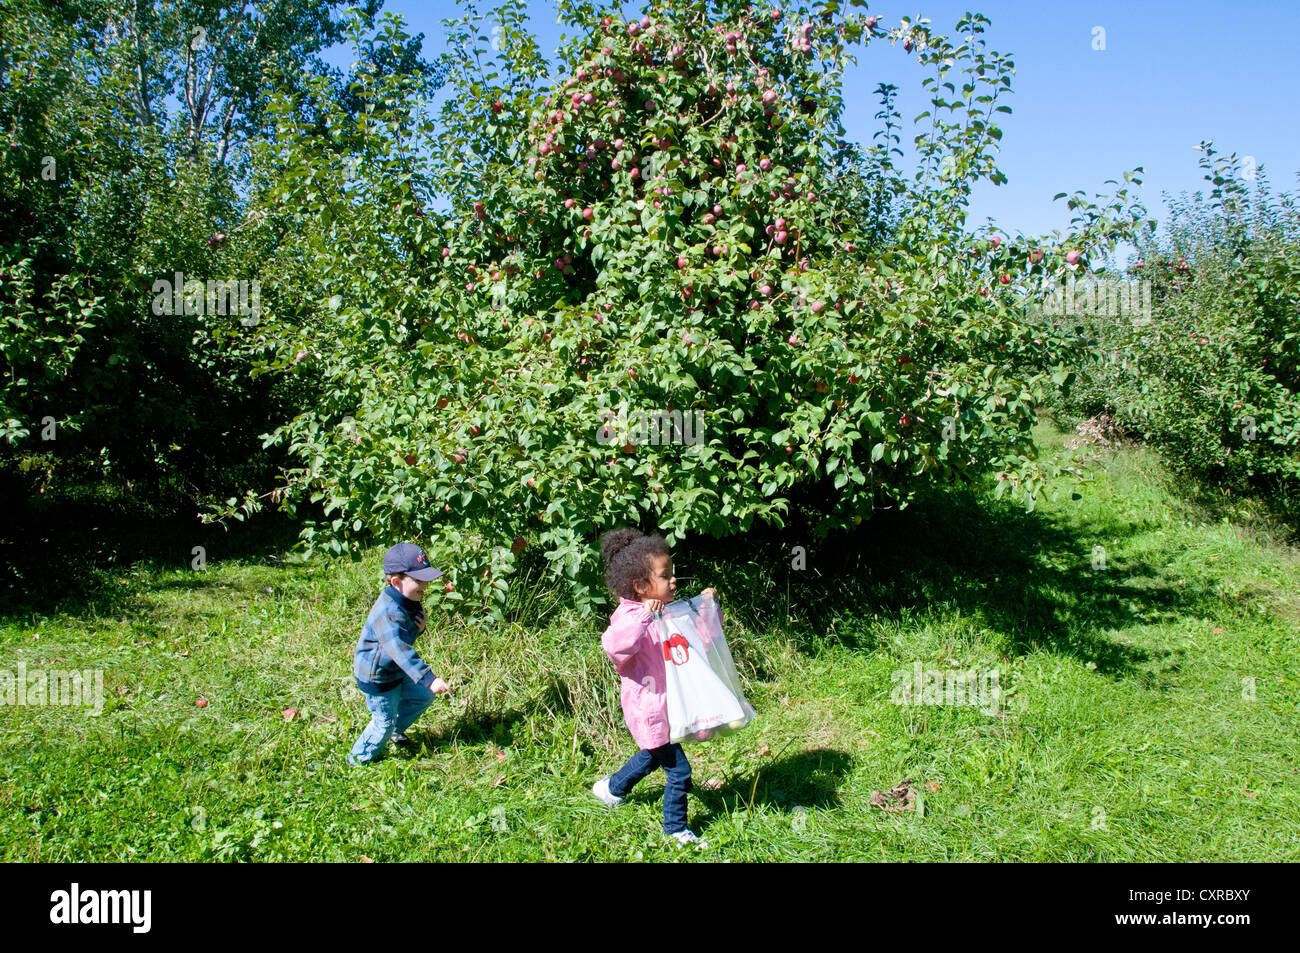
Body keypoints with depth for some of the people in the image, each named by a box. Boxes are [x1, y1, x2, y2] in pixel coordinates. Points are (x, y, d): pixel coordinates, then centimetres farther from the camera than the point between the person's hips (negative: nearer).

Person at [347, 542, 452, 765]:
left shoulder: (408, 603, -4)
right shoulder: (388, 613, -36)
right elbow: (400, 650, -47)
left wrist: (419, 628, -13)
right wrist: (428, 679, -54)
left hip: (397, 672, 9)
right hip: (377, 678, -9)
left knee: (423, 697, 22)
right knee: (384, 722, 6)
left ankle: (395, 730, 45)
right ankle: (360, 758, 31)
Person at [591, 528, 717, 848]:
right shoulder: (629, 616, -20)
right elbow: (615, 647, -40)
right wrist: (643, 617, -44)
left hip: (667, 703, 9)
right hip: (649, 709, -9)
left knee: (653, 755, 29)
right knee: (679, 769, -2)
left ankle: (612, 787, 52)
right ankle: (676, 829, 18)